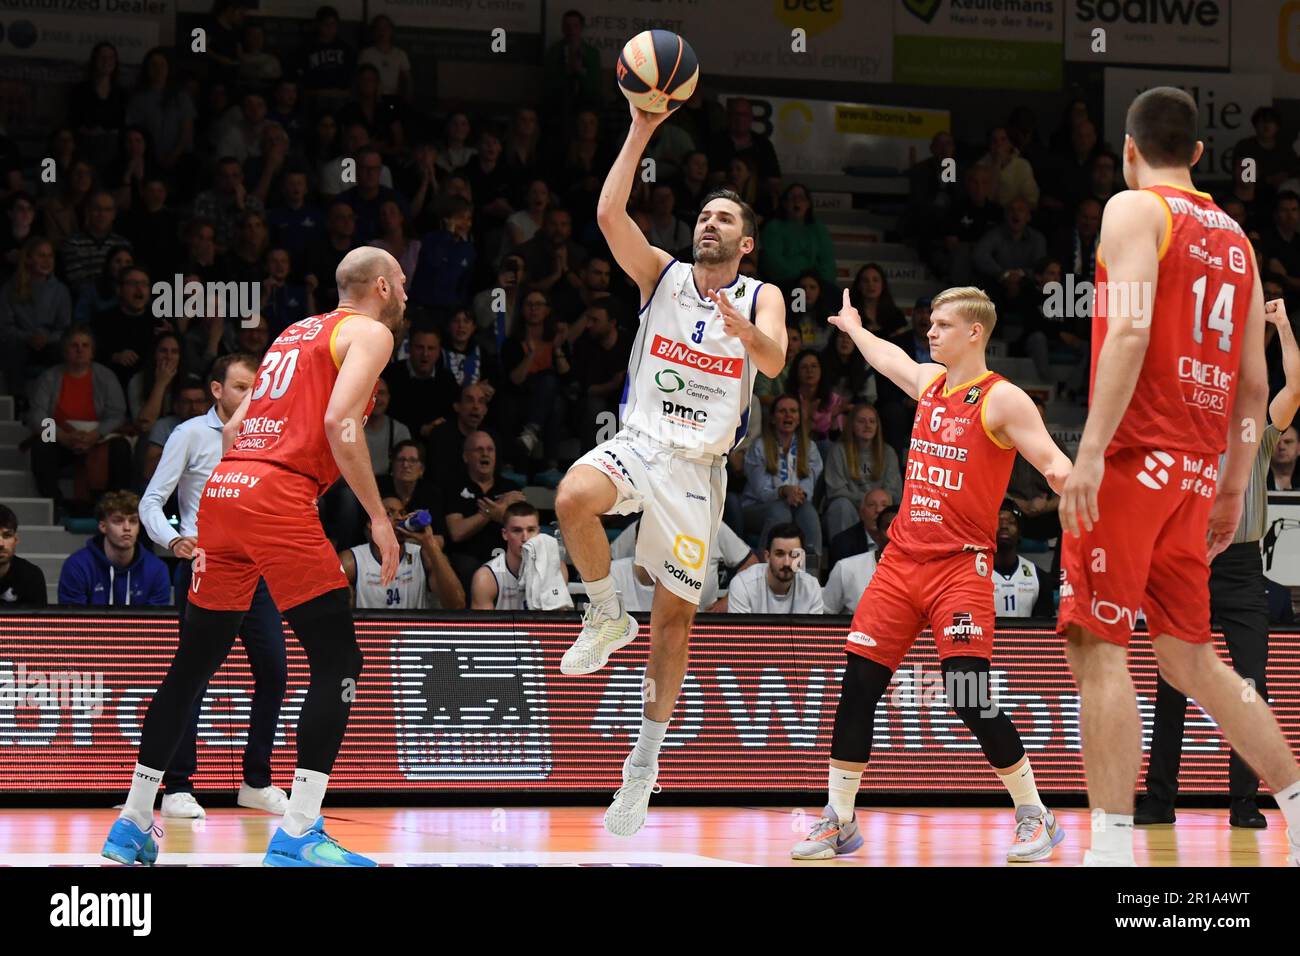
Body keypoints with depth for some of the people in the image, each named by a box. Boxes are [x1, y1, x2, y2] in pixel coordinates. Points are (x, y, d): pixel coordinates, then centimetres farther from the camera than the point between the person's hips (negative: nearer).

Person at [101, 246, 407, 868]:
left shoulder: (296, 333, 27)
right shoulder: (369, 332, 4)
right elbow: (340, 423, -12)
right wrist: (378, 518, -10)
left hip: (222, 490, 8)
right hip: (279, 498, -8)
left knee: (194, 663, 15)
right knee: (338, 662, -5)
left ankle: (133, 824, 18)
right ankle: (297, 833, -14)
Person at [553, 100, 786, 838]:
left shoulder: (761, 298, 4)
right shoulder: (661, 274, 7)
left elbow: (774, 361, -16)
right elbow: (610, 214, -9)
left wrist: (743, 329, -38)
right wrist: (641, 134, -15)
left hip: (699, 466, 0)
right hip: (640, 441, 0)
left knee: (675, 615, 2)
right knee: (574, 499, -35)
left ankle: (646, 761, 12)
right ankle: (607, 618, -11)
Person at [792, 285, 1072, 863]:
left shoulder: (1001, 400, -7)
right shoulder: (929, 382, 13)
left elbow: (1053, 461, -16)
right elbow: (887, 358, 36)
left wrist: (1063, 475, -38)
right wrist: (854, 329, 53)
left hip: (960, 565, -7)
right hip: (902, 558, 7)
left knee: (971, 699, -14)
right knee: (858, 685, 2)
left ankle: (1035, 817, 0)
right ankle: (839, 821, 11)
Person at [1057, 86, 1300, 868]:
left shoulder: (1136, 210, -2)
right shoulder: (1234, 238, 20)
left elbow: (1131, 330, -18)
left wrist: (1089, 452, -22)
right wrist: (1235, 488, 22)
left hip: (1136, 453, -7)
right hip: (1197, 470, 7)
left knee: (1098, 646, -8)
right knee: (1190, 657, 17)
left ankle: (1113, 848, -15)